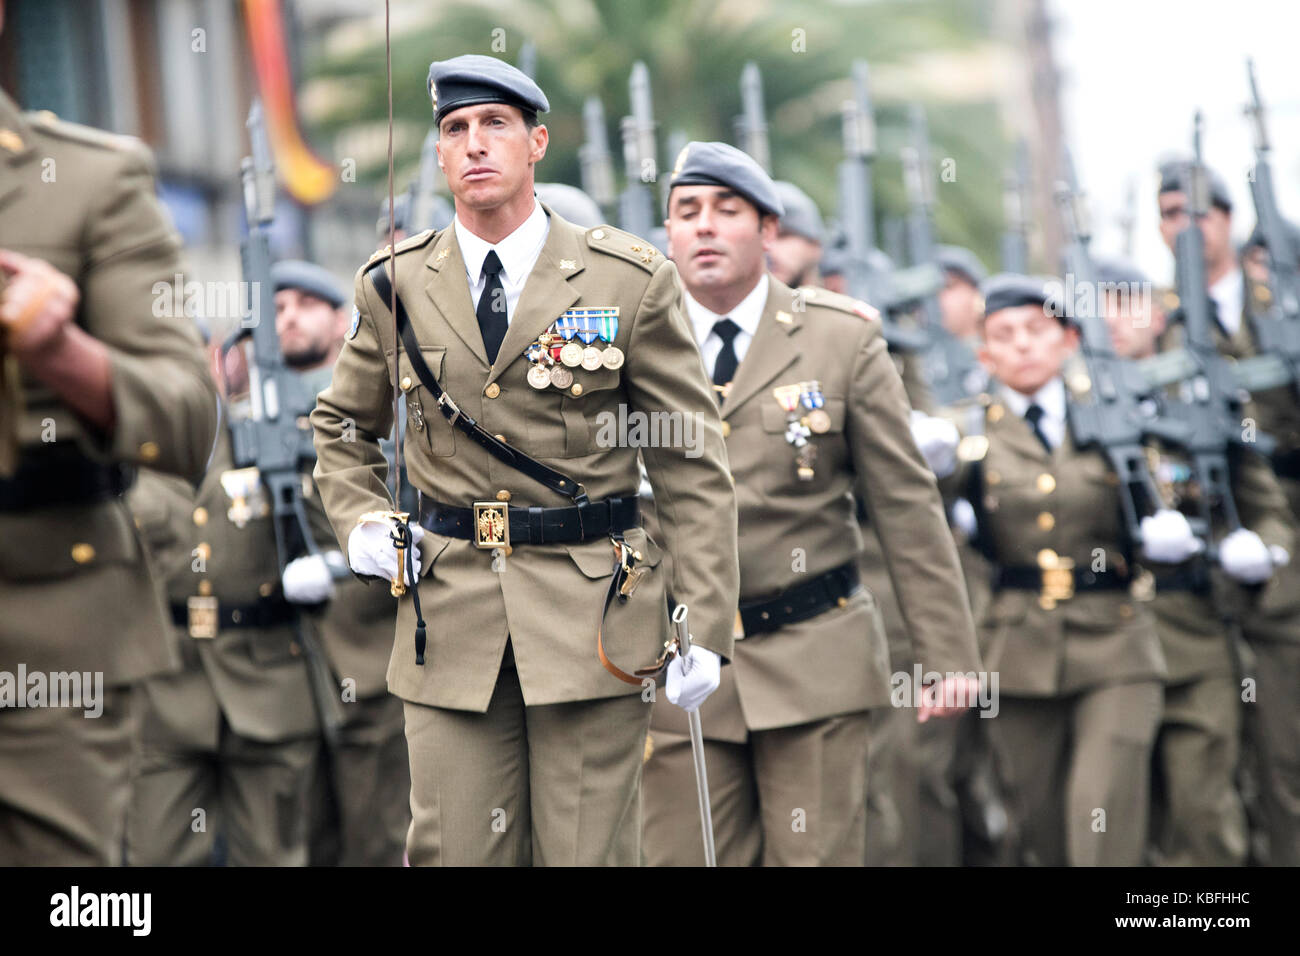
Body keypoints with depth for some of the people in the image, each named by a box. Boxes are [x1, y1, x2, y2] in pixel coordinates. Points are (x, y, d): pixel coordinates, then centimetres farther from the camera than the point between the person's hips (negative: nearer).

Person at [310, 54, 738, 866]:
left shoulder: (632, 282, -1)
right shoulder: (396, 286, 7)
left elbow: (695, 467, 0)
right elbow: (342, 426, 24)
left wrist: (706, 626, -5)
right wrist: (359, 521, 5)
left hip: (591, 616, -2)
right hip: (448, 616, 2)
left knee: (590, 853, 1)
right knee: (455, 851, 2)